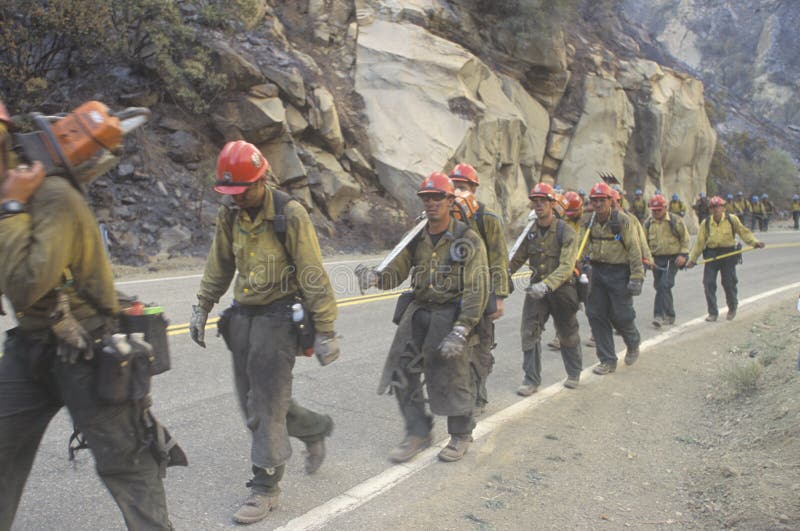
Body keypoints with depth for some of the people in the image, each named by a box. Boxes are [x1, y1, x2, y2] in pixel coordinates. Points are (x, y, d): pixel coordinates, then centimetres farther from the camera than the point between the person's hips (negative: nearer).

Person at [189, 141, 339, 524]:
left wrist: (325, 331, -15)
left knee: (267, 403, -6)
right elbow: (218, 267, 17)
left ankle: (265, 487, 7)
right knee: (252, 399, 11)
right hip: (243, 313, 7)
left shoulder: (289, 214, -15)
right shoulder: (230, 215, 5)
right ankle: (315, 429, 35)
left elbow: (313, 275, -15)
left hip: (279, 315, -7)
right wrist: (201, 309, 15)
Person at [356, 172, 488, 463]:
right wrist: (376, 277, -23)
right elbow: (396, 271, 2)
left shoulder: (468, 240, -9)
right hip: (418, 310, 5)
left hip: (451, 313, -5)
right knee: (402, 371, 2)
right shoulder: (416, 238, 7)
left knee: (452, 378, 3)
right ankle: (418, 433, 20)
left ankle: (461, 436, 28)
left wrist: (460, 332, -22)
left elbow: (477, 290, -14)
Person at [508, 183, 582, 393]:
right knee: (529, 333, -5)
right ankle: (531, 380, 5)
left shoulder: (565, 231, -14)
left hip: (561, 289, -3)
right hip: (536, 288, 3)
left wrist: (547, 285, -36)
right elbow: (518, 258, 8)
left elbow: (566, 266, -23)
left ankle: (574, 374, 35)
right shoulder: (530, 231, 1)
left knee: (567, 335, 14)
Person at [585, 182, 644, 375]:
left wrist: (636, 278, -15)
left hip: (619, 272, -5)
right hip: (598, 271, 5)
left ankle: (633, 345, 32)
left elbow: (634, 250, -11)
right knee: (596, 315, 3)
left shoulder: (623, 221, -10)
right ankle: (608, 361, 14)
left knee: (621, 315, -2)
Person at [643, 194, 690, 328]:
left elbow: (685, 238, 2)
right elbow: (644, 243, 9)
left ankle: (660, 315, -16)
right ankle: (670, 315, 27)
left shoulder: (675, 221, -3)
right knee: (660, 286, 11)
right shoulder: (648, 224, 7)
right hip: (657, 259, 5)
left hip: (673, 258, -5)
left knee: (664, 285, -18)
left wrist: (683, 255, -7)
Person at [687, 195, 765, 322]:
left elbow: (743, 232, 3)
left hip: (728, 253, -1)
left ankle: (732, 308, 30)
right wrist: (692, 259, 1)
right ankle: (713, 312, 6)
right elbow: (699, 242, 4)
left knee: (729, 283, 4)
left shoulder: (732, 219, 1)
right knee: (708, 283, -5)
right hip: (711, 254, 2)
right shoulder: (706, 223, 4)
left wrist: (755, 242, -12)